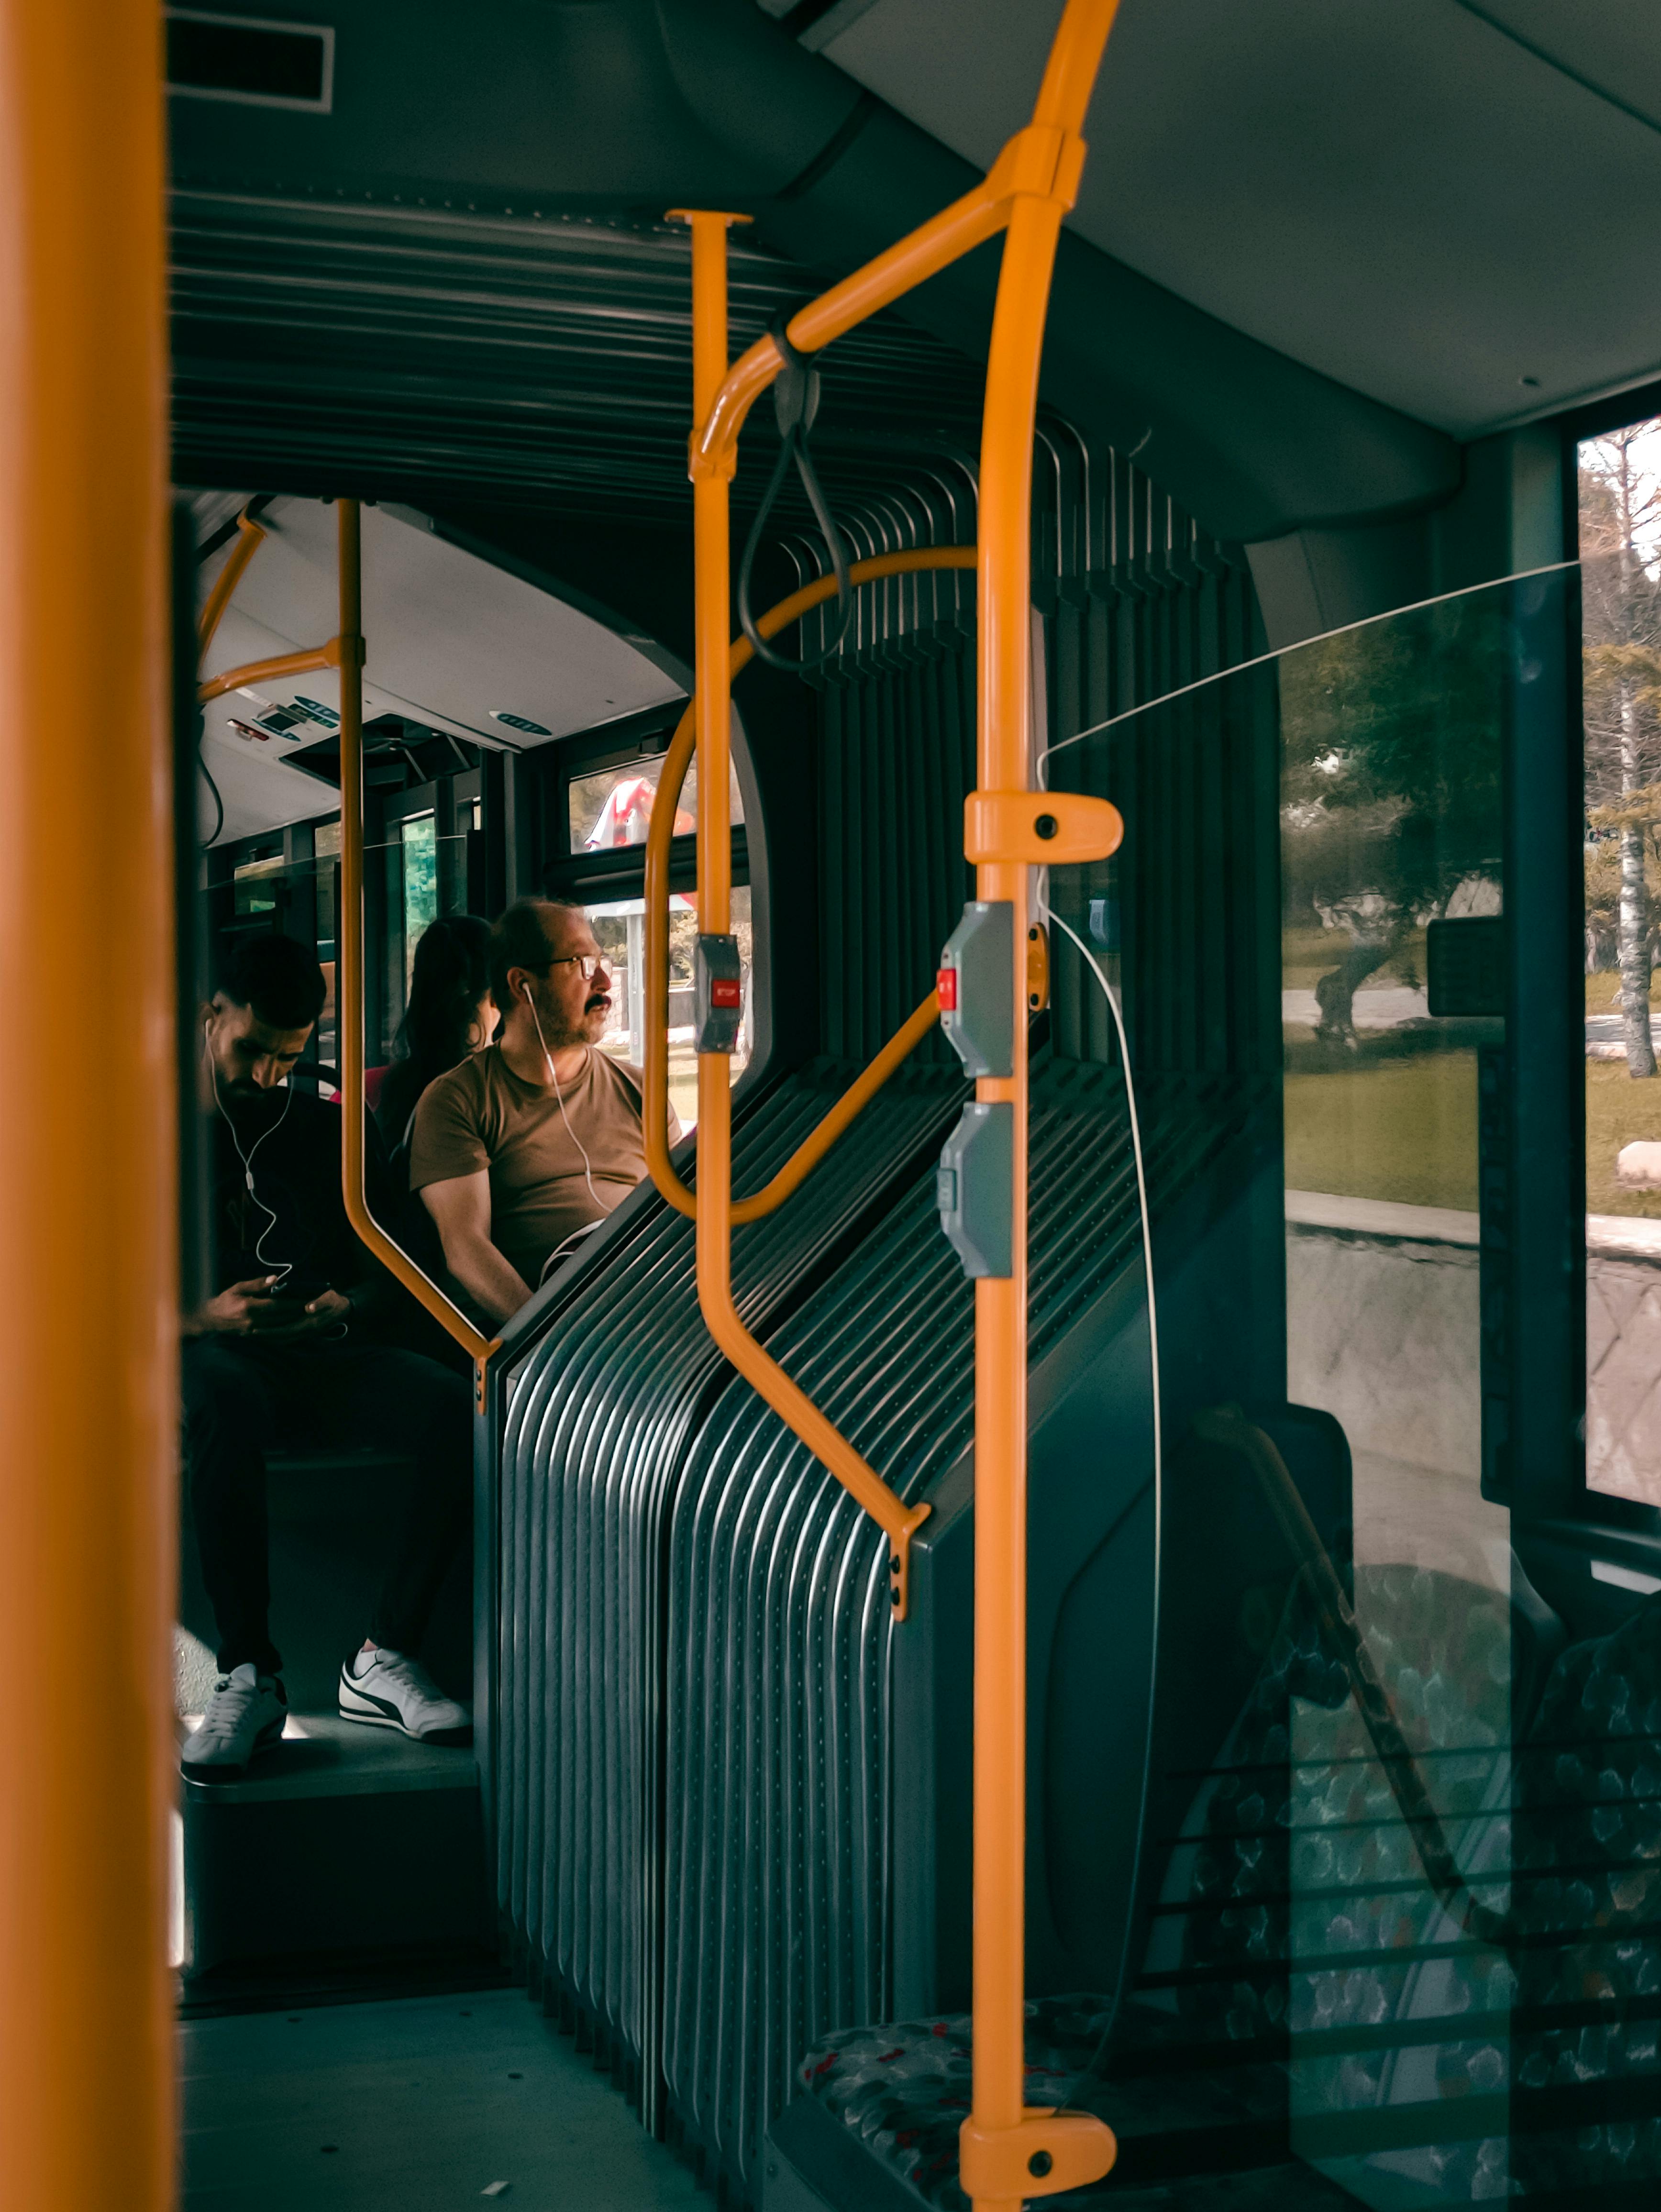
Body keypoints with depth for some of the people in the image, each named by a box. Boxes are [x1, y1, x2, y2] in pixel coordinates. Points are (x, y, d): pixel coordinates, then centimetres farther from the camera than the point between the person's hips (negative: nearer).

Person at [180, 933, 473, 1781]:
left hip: (322, 1356, 3)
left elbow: (377, 1268, 20)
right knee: (223, 1402, -42)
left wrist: (348, 1306, -5)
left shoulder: (326, 1131, 19)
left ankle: (383, 1656, -25)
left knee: (457, 1408, -28)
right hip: (207, 1354, -3)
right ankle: (249, 1674, -36)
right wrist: (202, 1317, -16)